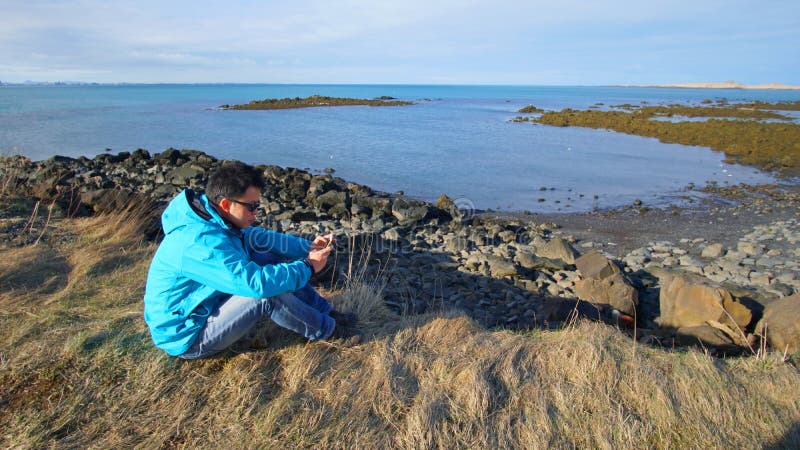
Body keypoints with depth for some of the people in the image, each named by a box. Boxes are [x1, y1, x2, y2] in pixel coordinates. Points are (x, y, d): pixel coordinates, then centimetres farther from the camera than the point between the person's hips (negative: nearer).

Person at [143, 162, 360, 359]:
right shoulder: (200, 243, -34)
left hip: (204, 305, 9)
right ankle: (328, 330, -5)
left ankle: (326, 311, 6)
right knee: (267, 294, -29)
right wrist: (308, 267, -25)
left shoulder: (213, 217, -4)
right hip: (186, 338, -9)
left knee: (266, 257, -1)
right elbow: (257, 282, -40)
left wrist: (308, 246, -4)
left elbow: (258, 238, 8)